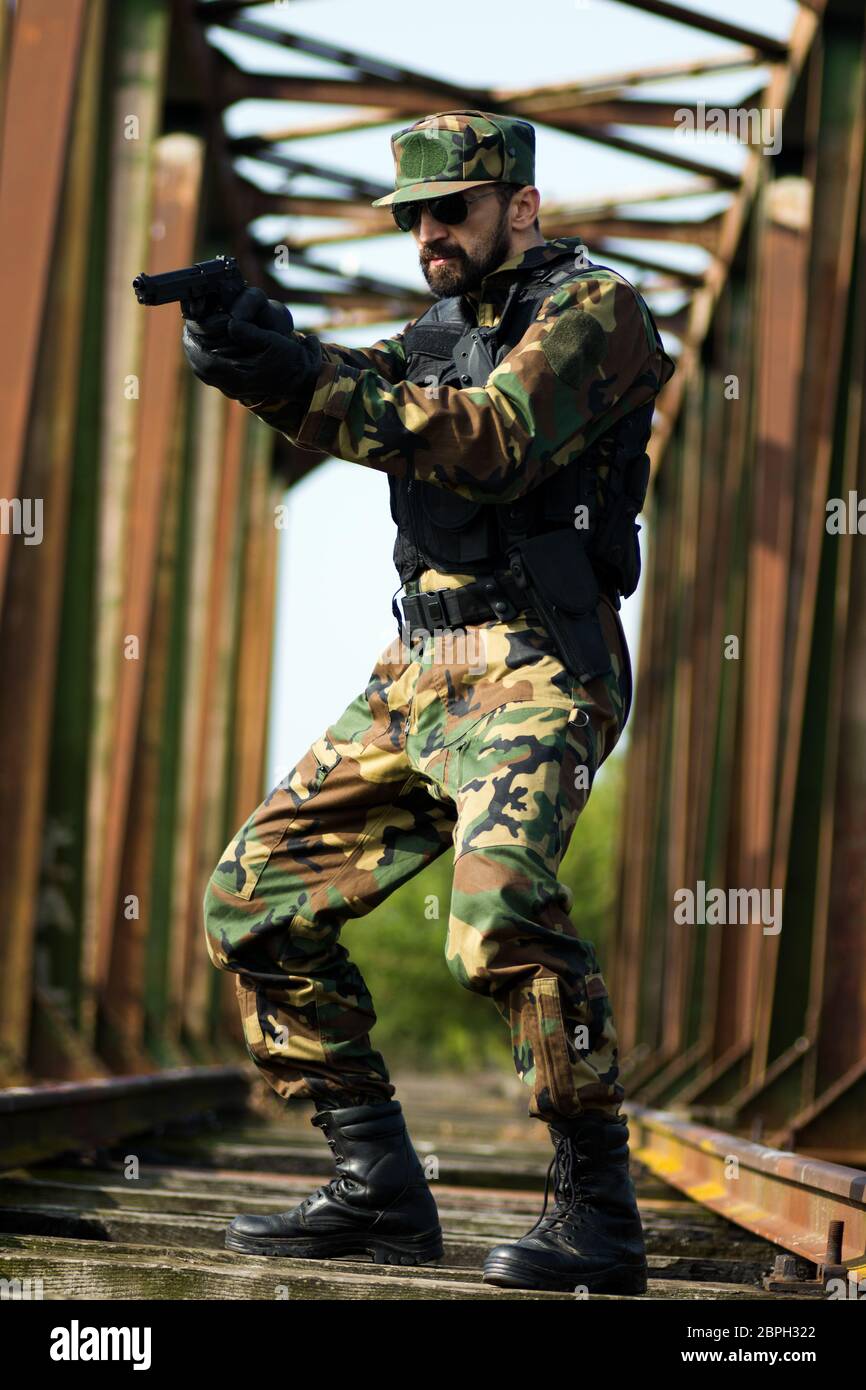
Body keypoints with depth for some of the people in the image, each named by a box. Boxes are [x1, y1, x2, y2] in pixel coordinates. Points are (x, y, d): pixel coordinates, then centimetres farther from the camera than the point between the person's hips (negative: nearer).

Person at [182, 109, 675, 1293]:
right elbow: (356, 403, 4)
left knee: (501, 904, -31)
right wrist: (261, 352, -19)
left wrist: (306, 385, -27)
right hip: (414, 678, 9)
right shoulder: (441, 331, 22)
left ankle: (599, 1213, -21)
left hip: (534, 673, -9)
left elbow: (496, 442, -19)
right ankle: (380, 1192, 8)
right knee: (257, 902, 3)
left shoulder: (593, 309, -3)